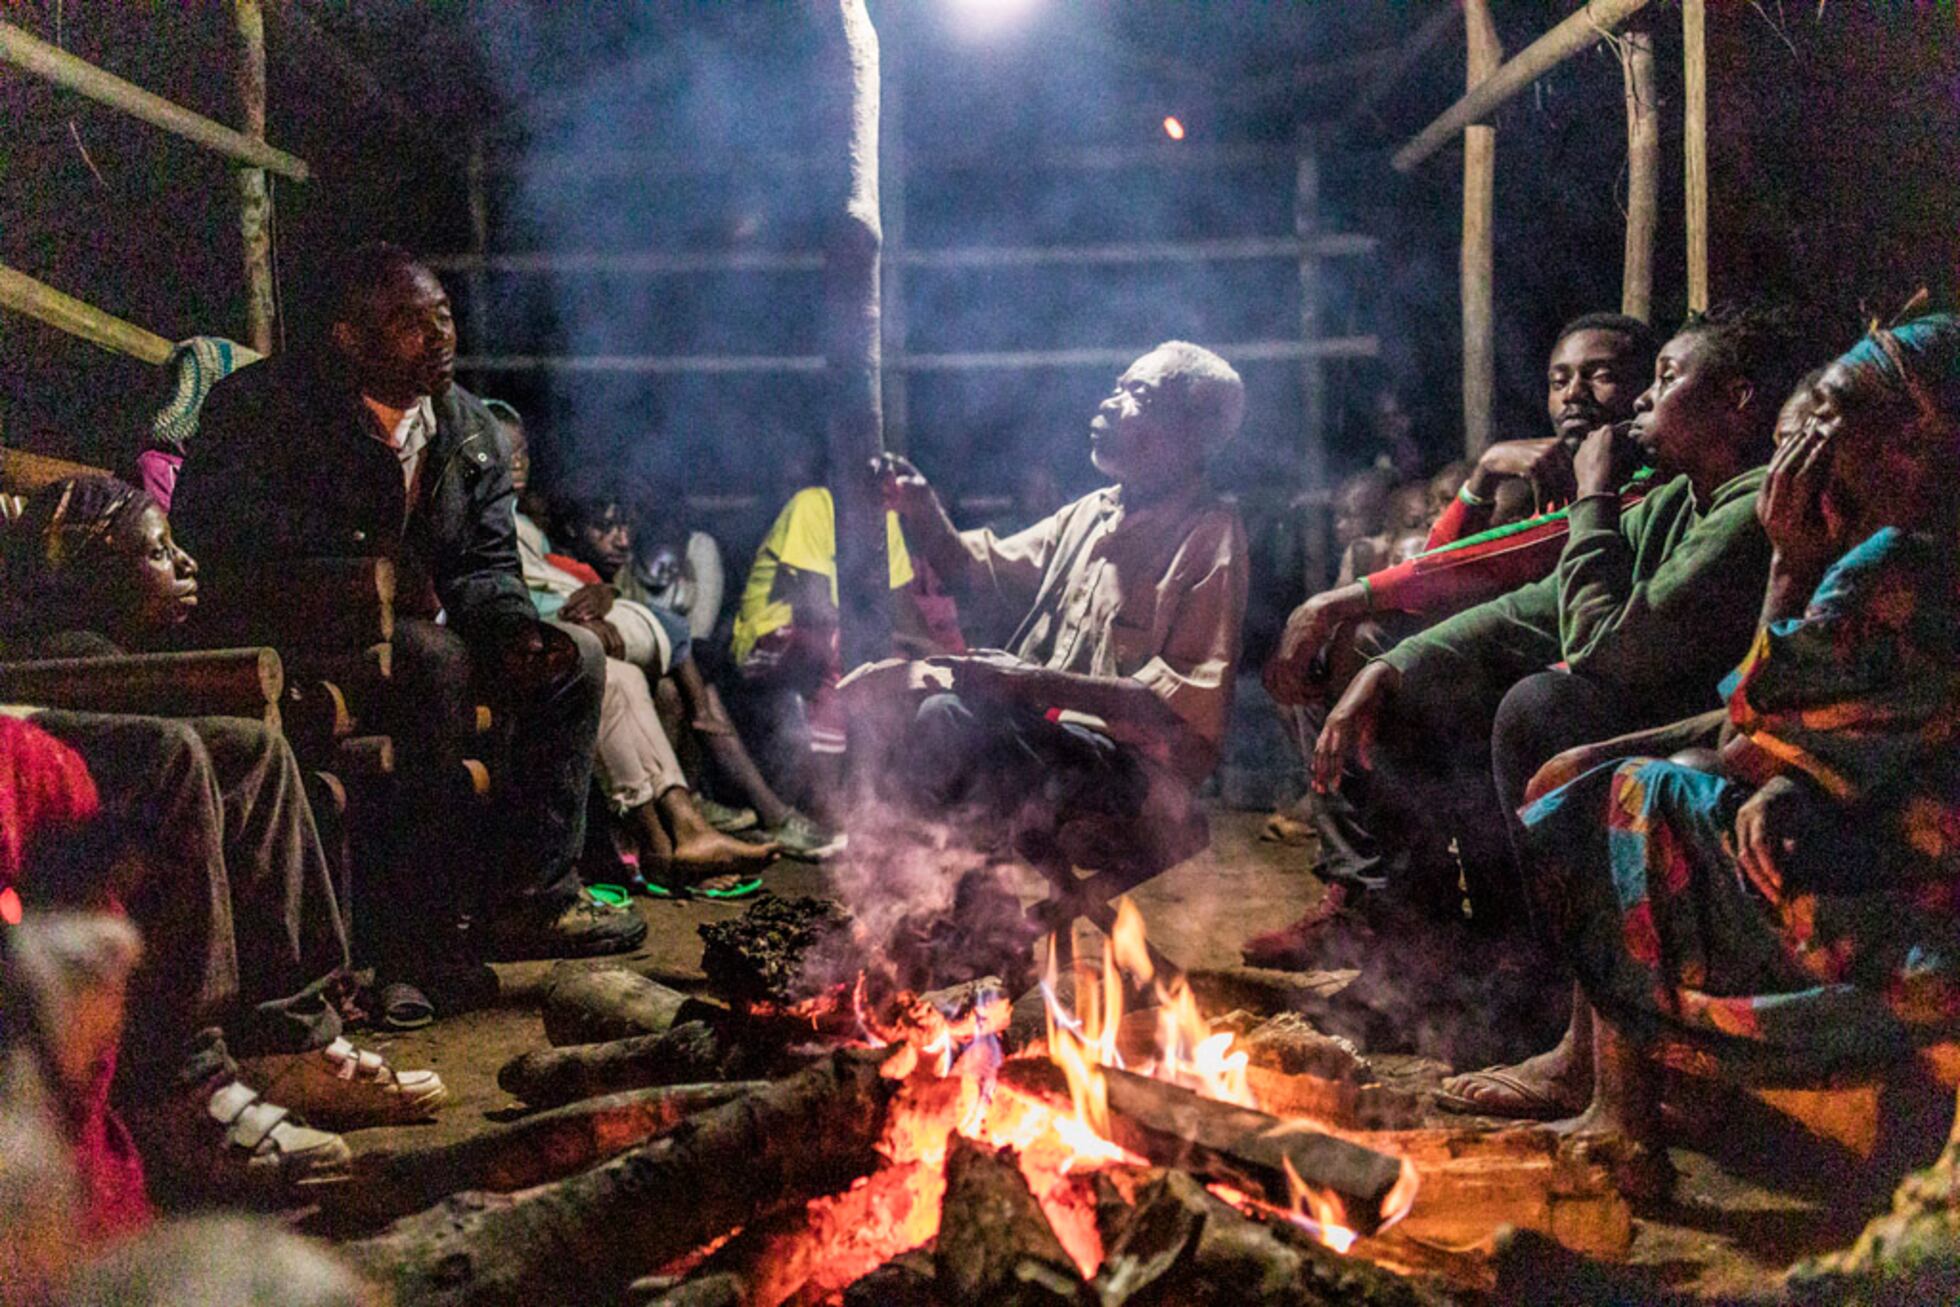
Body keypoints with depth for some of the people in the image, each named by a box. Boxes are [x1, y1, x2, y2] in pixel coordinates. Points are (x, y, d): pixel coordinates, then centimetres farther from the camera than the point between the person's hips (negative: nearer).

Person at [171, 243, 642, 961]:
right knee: (435, 654, -34)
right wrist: (364, 552, -32)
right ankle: (433, 908, -26)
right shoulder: (269, 400, -10)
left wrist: (517, 630, -18)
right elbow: (208, 507, -26)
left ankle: (533, 895, -9)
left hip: (407, 630, 7)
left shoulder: (472, 430, 7)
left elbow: (485, 564, 6)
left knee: (576, 654, -6)